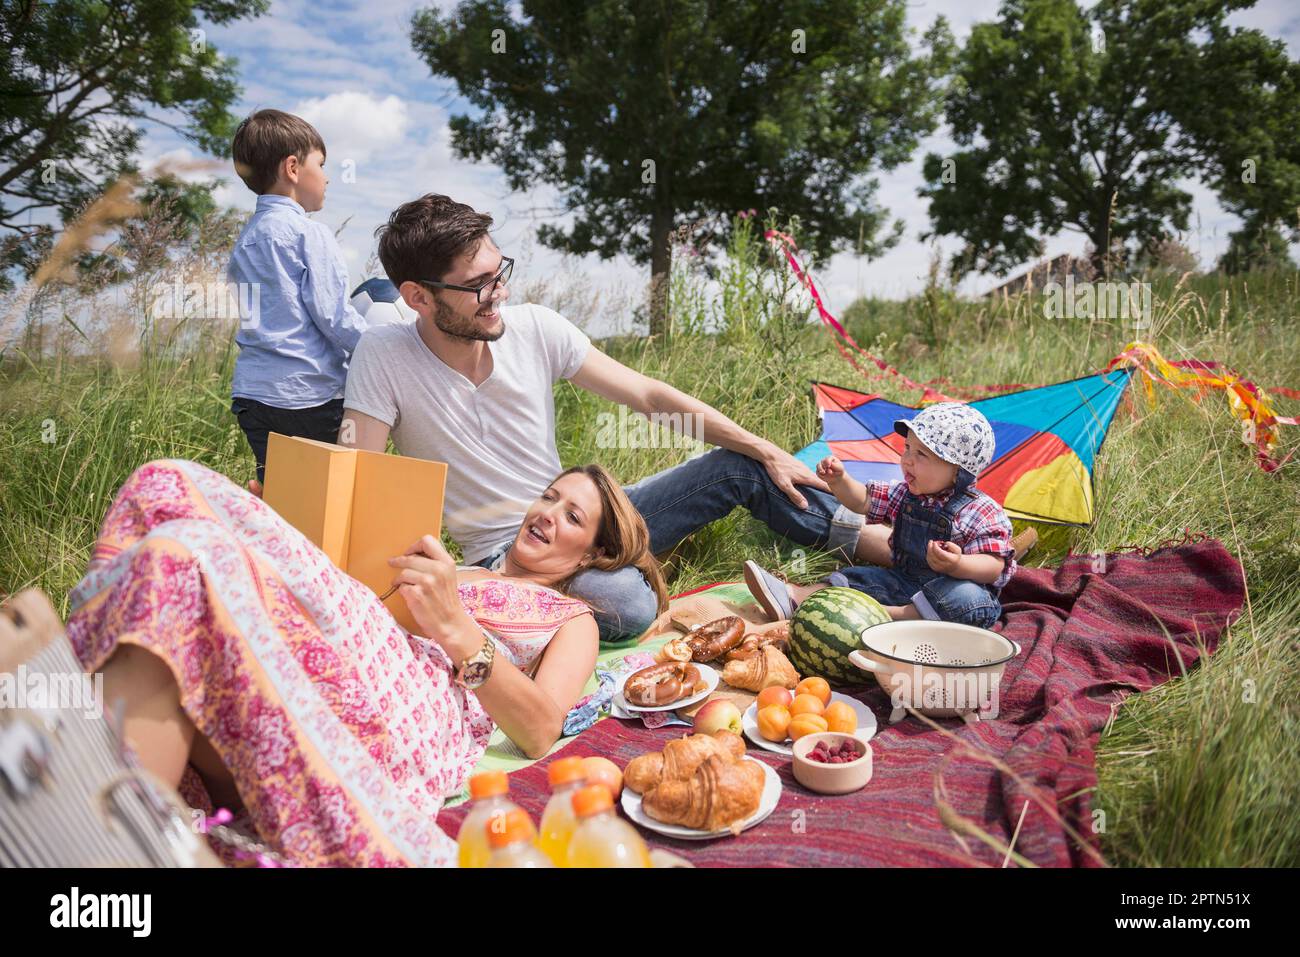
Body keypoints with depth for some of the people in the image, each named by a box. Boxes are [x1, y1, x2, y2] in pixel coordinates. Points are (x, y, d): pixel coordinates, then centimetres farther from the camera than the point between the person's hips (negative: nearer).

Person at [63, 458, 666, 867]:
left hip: (416, 713, -6)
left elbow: (540, 732, 4)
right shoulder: (449, 573, 40)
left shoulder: (572, 619, 25)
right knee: (174, 490, -13)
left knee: (191, 560, -26)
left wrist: (456, 628, -5)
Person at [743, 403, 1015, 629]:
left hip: (953, 586, -6)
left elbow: (994, 567, -23)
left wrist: (957, 565, -43)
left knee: (968, 598, -36)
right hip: (905, 581, 7)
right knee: (861, 577, -5)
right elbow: (863, 501, 13)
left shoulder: (983, 512, -17)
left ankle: (884, 616, -41)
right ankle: (794, 598, -22)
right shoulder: (904, 494, 4)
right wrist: (839, 481, -7)